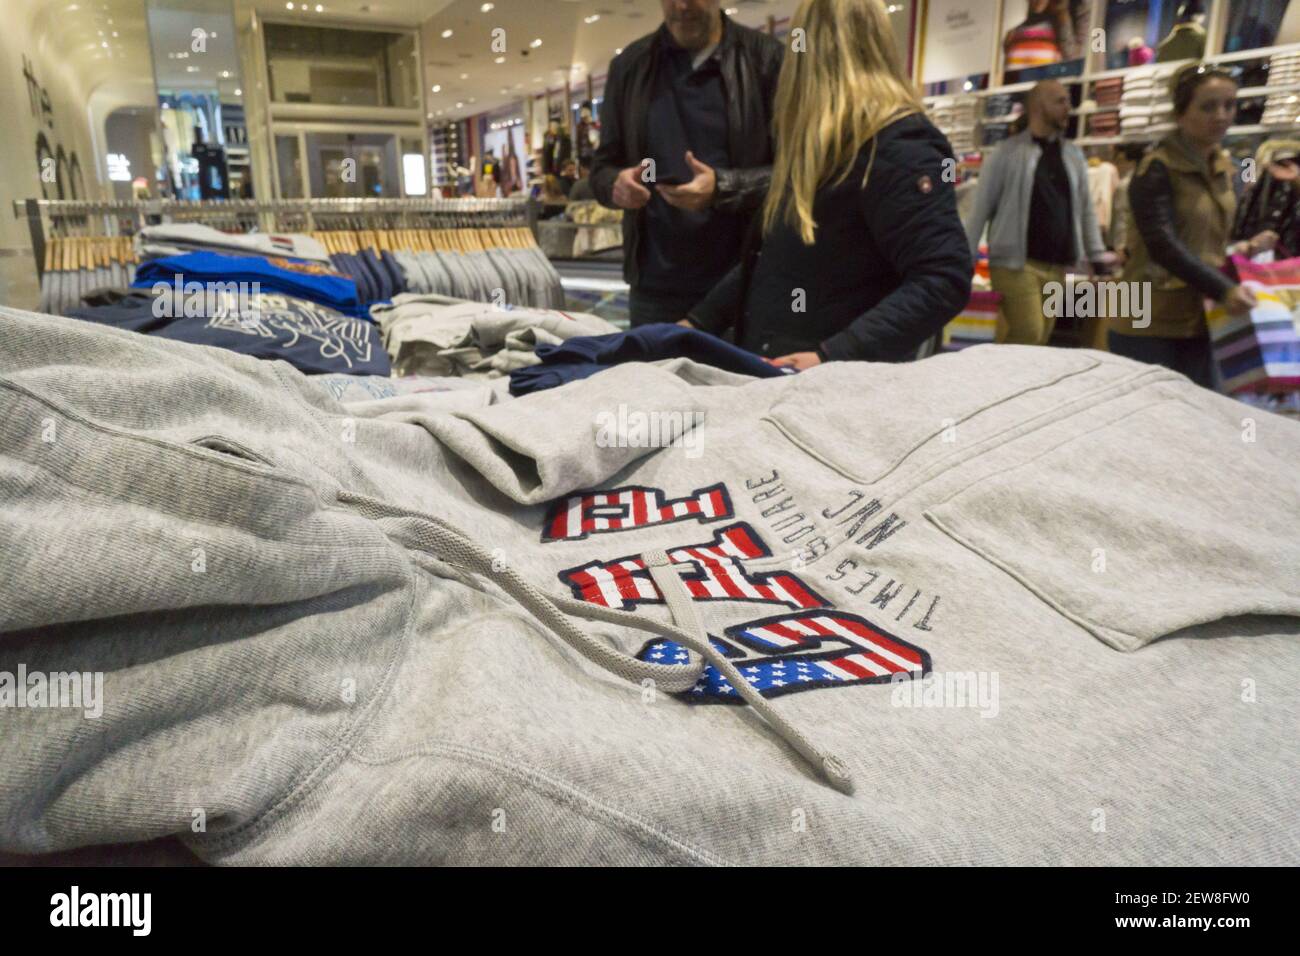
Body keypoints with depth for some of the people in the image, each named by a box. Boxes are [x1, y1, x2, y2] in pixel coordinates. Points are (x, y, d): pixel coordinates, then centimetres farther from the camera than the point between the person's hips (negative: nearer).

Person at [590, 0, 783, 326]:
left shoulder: (766, 57, -1)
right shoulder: (629, 65, 10)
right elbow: (602, 167, 11)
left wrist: (723, 188, -22)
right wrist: (617, 183, -13)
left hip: (744, 282, -3)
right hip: (655, 288, 3)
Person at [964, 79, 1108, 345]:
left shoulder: (1074, 156, 15)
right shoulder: (1008, 152, -1)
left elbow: (1085, 210, 18)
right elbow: (981, 208, -2)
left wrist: (1098, 259, 12)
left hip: (1057, 268, 6)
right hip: (1015, 265, -6)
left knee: (1040, 340, 6)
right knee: (1027, 336, -14)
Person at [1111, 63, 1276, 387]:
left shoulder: (1222, 167, 12)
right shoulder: (1156, 169, -12)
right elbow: (1163, 245, -23)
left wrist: (1242, 251, 1)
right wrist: (1224, 290, -31)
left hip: (1201, 322, 7)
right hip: (1149, 326, -7)